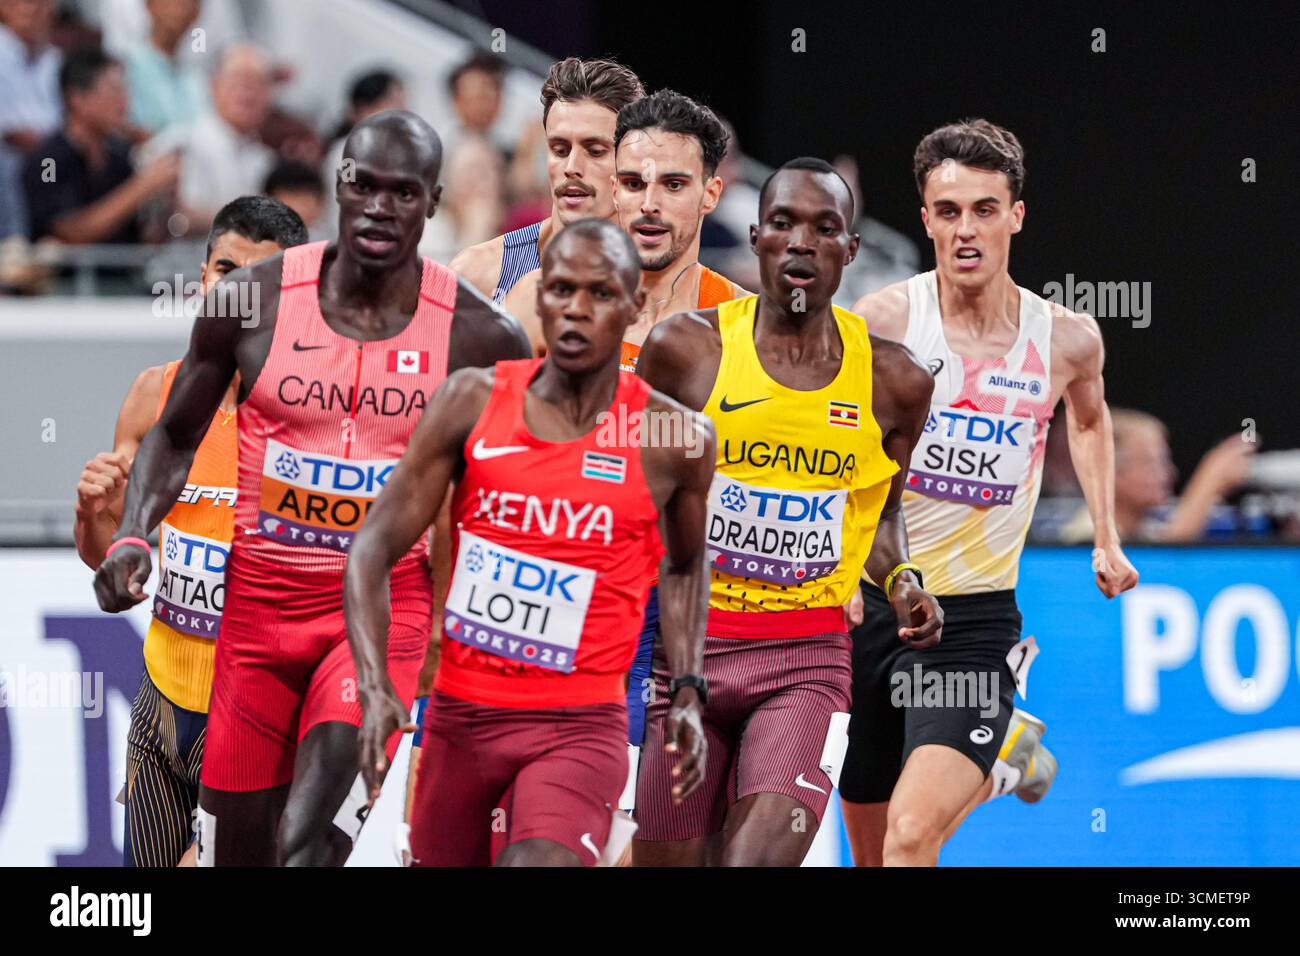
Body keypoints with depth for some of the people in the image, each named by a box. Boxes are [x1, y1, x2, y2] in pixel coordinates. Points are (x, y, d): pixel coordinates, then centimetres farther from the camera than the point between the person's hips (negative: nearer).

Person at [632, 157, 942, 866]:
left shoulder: (892, 380, 2)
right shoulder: (685, 349, -4)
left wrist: (900, 581, 1)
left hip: (809, 655, 0)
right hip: (684, 642, 0)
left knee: (761, 856, -21)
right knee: (666, 860, 7)